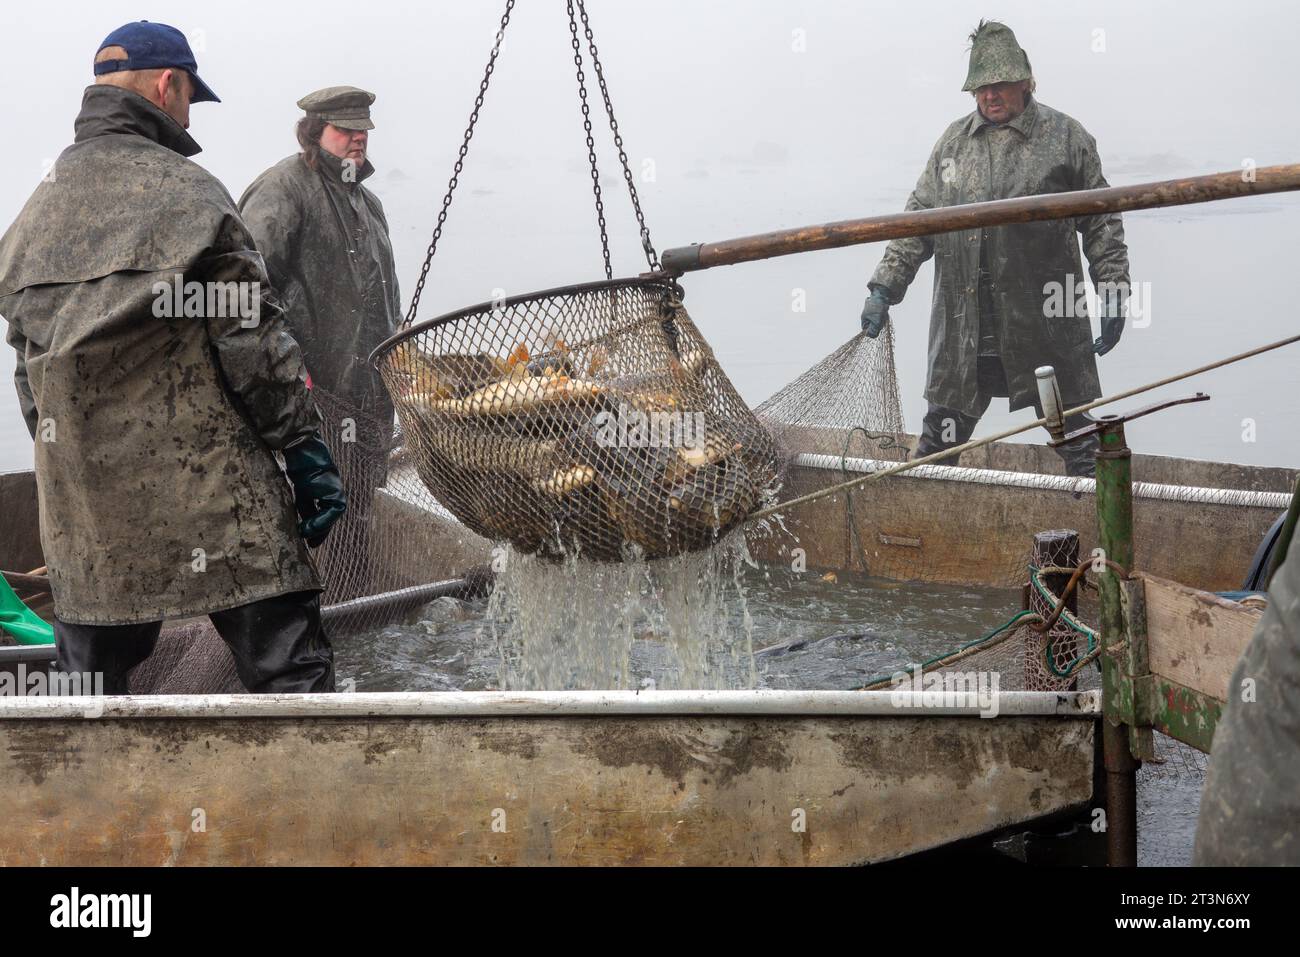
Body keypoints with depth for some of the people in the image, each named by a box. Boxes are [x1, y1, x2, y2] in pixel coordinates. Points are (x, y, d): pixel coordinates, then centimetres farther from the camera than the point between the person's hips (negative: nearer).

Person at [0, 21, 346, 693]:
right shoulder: (183, 191, -8)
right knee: (289, 669, -2)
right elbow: (252, 339, -11)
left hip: (80, 510, 7)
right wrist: (307, 450, -6)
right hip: (212, 494, -6)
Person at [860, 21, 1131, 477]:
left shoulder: (1066, 138, 1)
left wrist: (1113, 294, -1)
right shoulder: (954, 141, 11)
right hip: (963, 331, 3)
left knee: (1075, 436, 5)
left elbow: (1101, 222, 4)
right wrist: (885, 287, 6)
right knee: (938, 442, 11)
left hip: (1045, 329, -3)